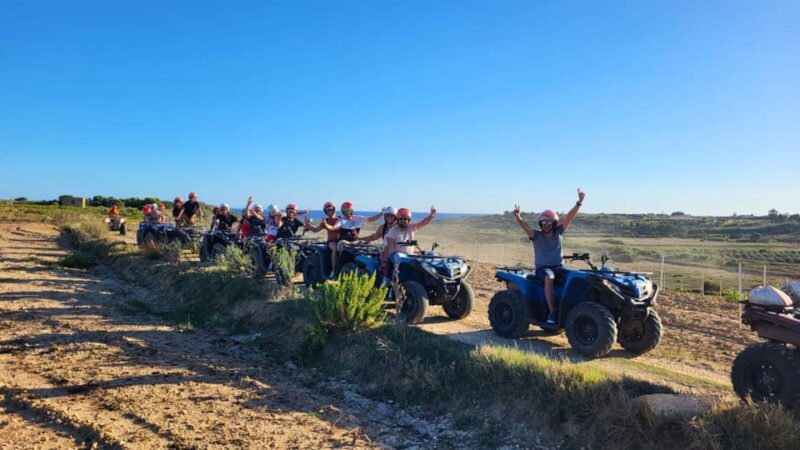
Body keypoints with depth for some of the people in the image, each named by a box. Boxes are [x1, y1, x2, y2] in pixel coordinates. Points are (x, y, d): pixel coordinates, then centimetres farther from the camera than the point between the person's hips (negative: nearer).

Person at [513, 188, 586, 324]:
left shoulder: (559, 232, 9)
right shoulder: (536, 235, 3)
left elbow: (570, 217, 0)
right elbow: (525, 226, -16)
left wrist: (579, 202, -10)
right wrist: (518, 217, -37)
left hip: (559, 267, 3)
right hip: (542, 268, -3)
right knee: (549, 278, -37)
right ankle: (552, 312, -39)